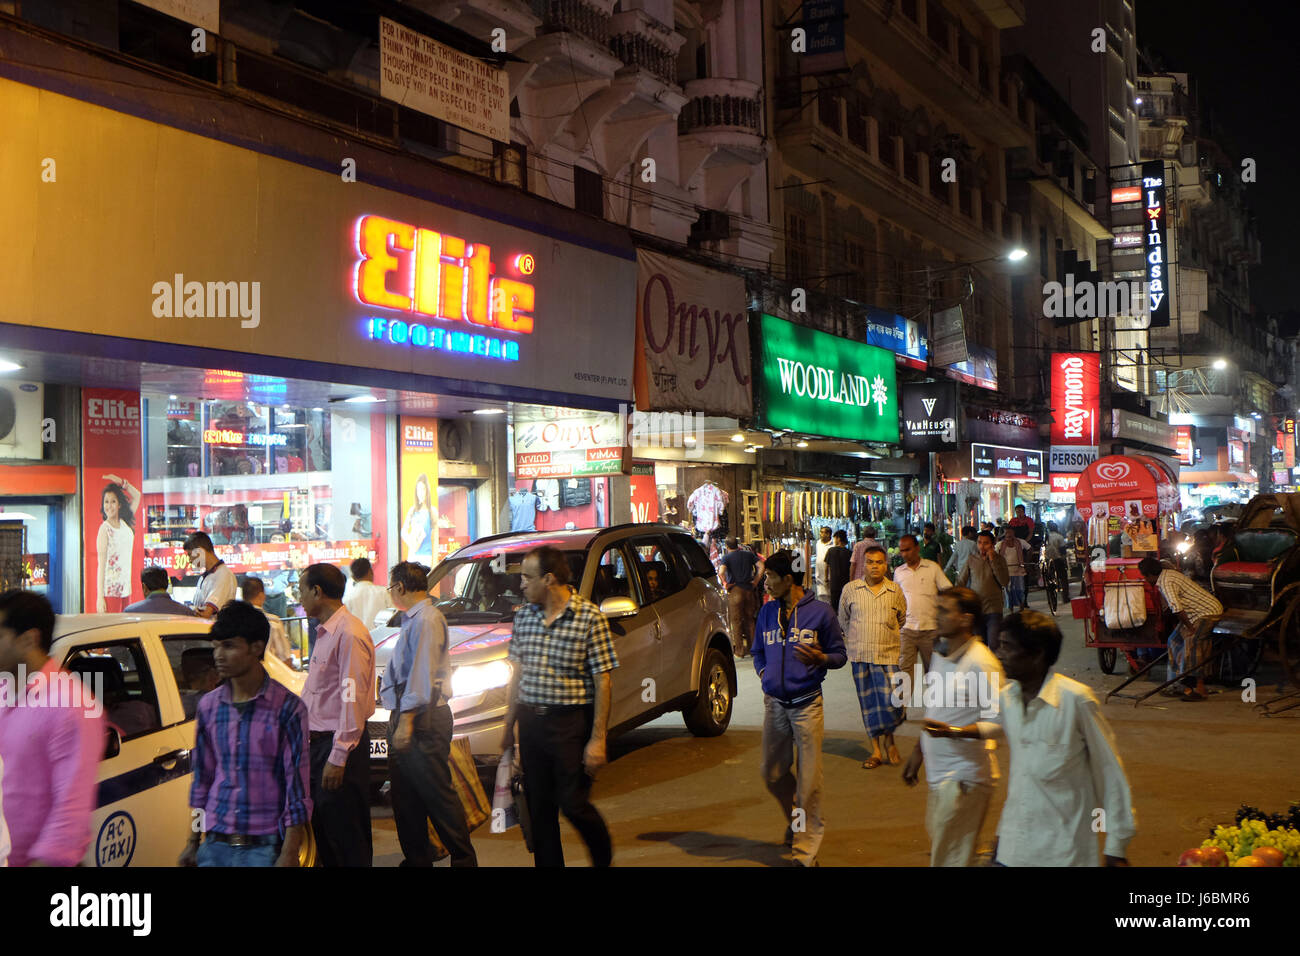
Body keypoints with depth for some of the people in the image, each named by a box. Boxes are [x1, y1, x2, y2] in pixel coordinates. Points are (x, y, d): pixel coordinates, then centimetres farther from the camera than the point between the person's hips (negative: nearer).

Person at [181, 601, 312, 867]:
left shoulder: (287, 707, -7)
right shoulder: (208, 705, 7)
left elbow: (298, 788, -7)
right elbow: (202, 778, 15)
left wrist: (289, 855, -11)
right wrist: (192, 843, 14)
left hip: (264, 847, -4)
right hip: (215, 845, 4)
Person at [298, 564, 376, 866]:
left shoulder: (349, 633, -16)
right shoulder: (324, 632, 15)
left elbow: (353, 700, -21)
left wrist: (338, 756, -22)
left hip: (339, 745, -10)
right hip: (318, 741, 10)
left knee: (347, 837, -2)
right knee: (322, 829, 15)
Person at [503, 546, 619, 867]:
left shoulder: (589, 618, -11)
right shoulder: (524, 616, 6)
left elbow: (602, 682, -11)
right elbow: (518, 674, 14)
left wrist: (598, 739, -14)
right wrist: (509, 727, 12)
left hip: (571, 721, -5)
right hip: (531, 720, 5)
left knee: (573, 804, -4)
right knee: (538, 806, 9)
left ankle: (604, 858, 22)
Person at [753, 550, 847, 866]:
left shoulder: (819, 611, -3)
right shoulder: (767, 612, 10)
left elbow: (840, 655, 2)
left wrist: (820, 658, -18)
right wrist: (763, 673, 5)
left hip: (807, 703, -4)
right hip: (774, 702, 5)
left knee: (808, 778, -4)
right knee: (773, 774, 10)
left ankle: (806, 849, 4)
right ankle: (795, 819, 37)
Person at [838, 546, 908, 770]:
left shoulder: (895, 590, 4)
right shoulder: (851, 590, 3)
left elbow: (902, 620, 18)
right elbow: (843, 620, 16)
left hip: (888, 654, -1)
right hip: (860, 655, 1)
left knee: (890, 701, -9)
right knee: (868, 703, 6)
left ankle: (889, 740, 19)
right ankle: (876, 750, 16)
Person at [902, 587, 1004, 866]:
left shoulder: (981, 662, -17)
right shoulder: (940, 654, 10)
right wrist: (918, 751, 26)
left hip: (964, 778, -9)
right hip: (939, 775, 9)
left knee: (951, 859, -4)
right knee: (938, 846, 17)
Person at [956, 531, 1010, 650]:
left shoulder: (998, 559, 1)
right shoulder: (971, 560, 5)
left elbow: (1005, 581, -11)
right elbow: (960, 582, 11)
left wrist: (993, 561, -14)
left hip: (993, 610, -2)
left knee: (994, 645, -13)